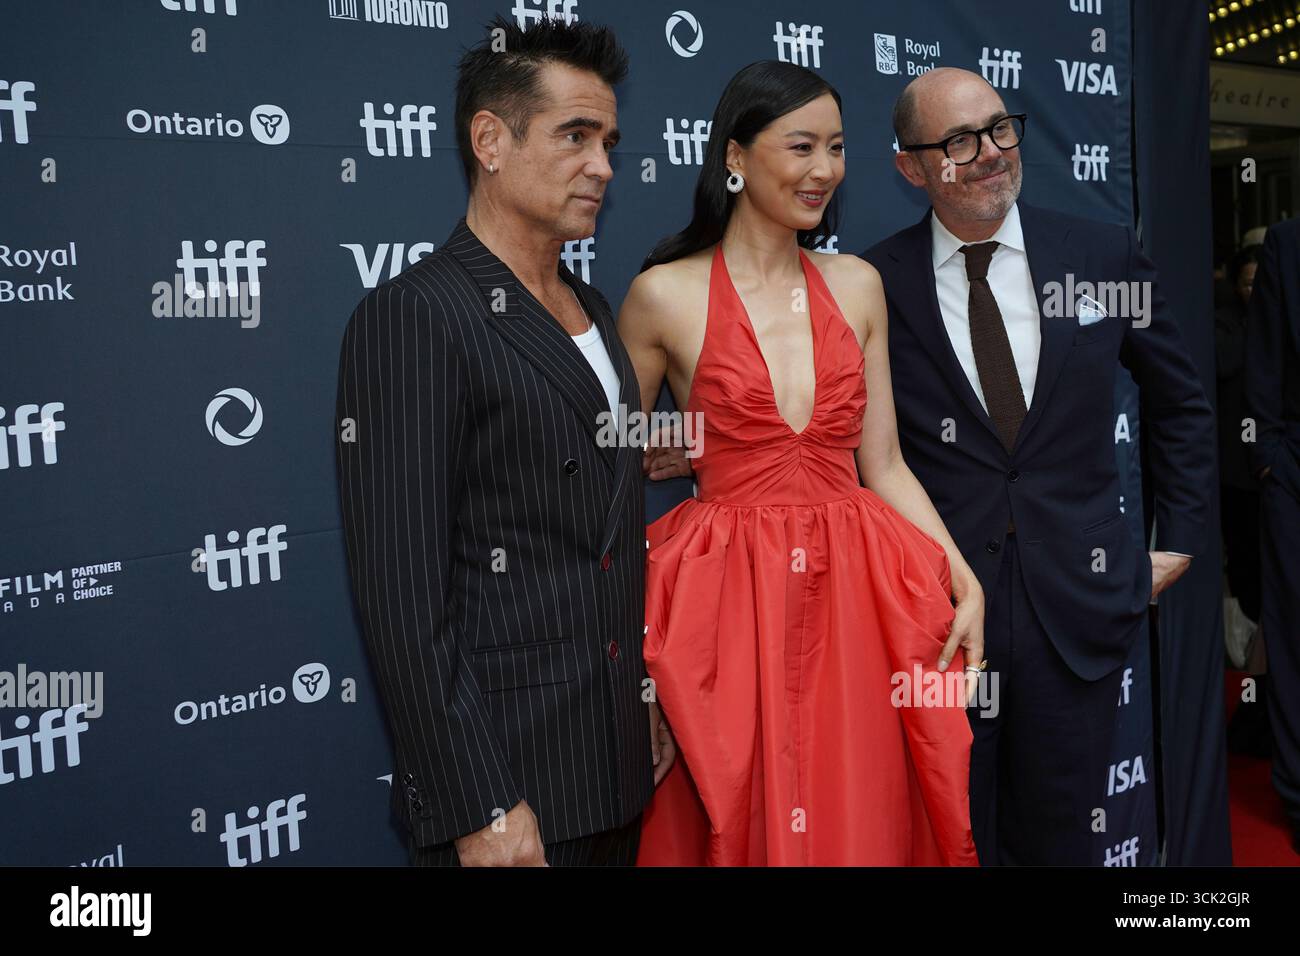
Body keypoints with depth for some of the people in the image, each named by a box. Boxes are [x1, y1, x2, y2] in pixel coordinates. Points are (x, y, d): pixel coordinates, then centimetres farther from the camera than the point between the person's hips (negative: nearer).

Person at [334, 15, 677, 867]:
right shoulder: (410, 317, -15)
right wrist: (478, 807, -17)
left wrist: (647, 699, 13)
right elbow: (403, 596, -18)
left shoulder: (594, 312, 10)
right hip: (501, 773, -7)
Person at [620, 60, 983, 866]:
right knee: (737, 823, 9)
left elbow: (883, 465, 7)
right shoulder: (666, 295, -4)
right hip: (729, 598, -3)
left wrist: (965, 581, -4)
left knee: (862, 820, 12)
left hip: (854, 595, 3)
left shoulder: (857, 286, 7)